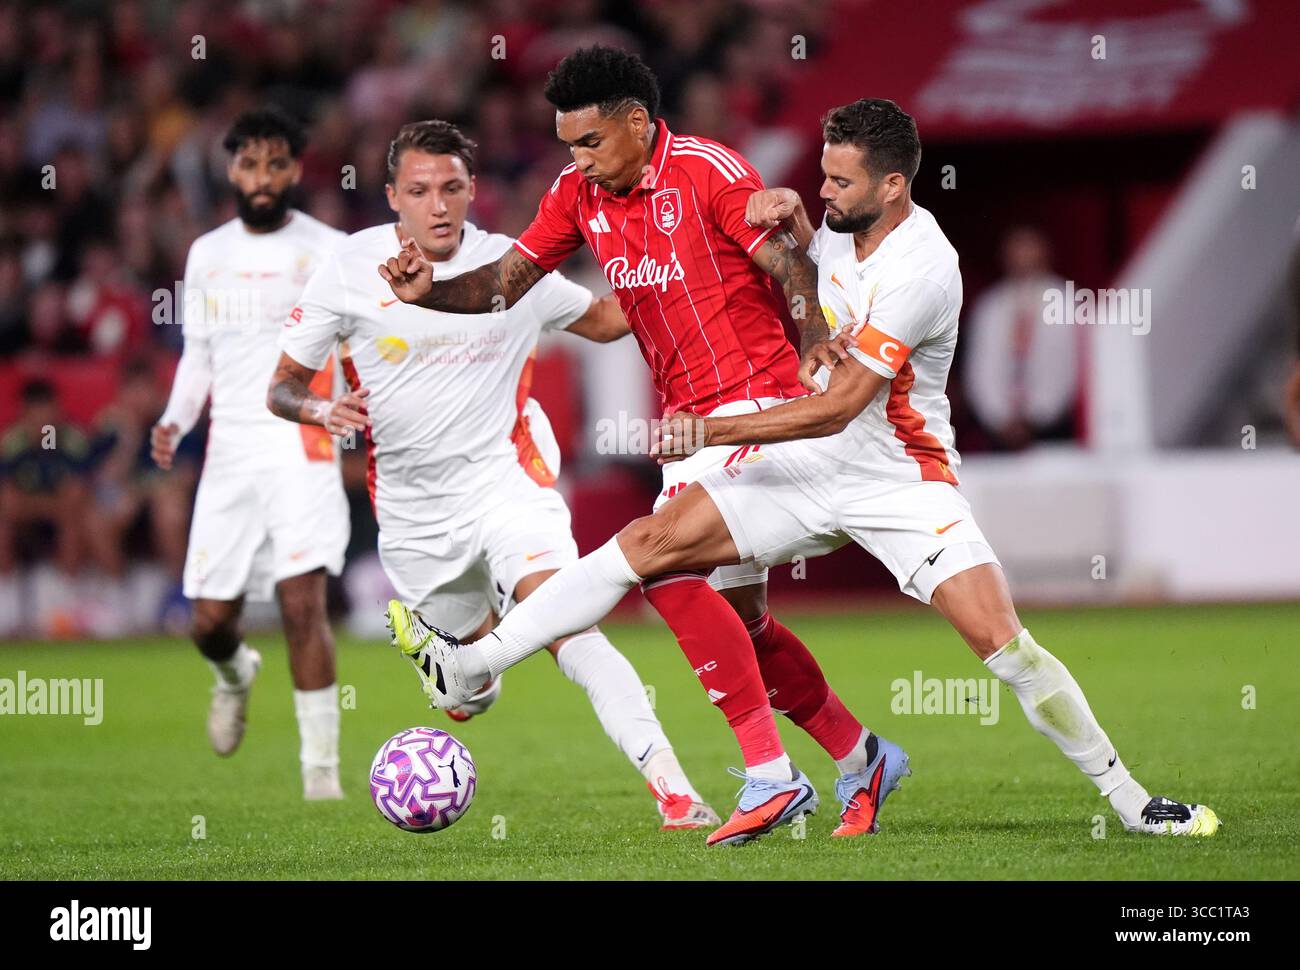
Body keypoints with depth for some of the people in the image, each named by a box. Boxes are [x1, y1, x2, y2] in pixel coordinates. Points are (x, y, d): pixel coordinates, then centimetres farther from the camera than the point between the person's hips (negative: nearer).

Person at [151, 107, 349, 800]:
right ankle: (236, 675, 42)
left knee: (302, 601, -18)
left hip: (302, 448, -4)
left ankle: (321, 769, -12)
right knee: (210, 623, 5)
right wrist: (173, 423, 4)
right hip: (229, 451, 4)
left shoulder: (328, 252, 0)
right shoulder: (207, 254, 13)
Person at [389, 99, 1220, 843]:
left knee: (1001, 639, -19)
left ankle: (1130, 800, -6)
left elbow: (839, 405, -26)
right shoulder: (846, 227, 2)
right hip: (814, 465, 7)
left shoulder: (919, 269, -23)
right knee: (648, 542, -6)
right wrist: (788, 215, 7)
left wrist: (711, 431, -23)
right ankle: (472, 665, -5)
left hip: (900, 476, -7)